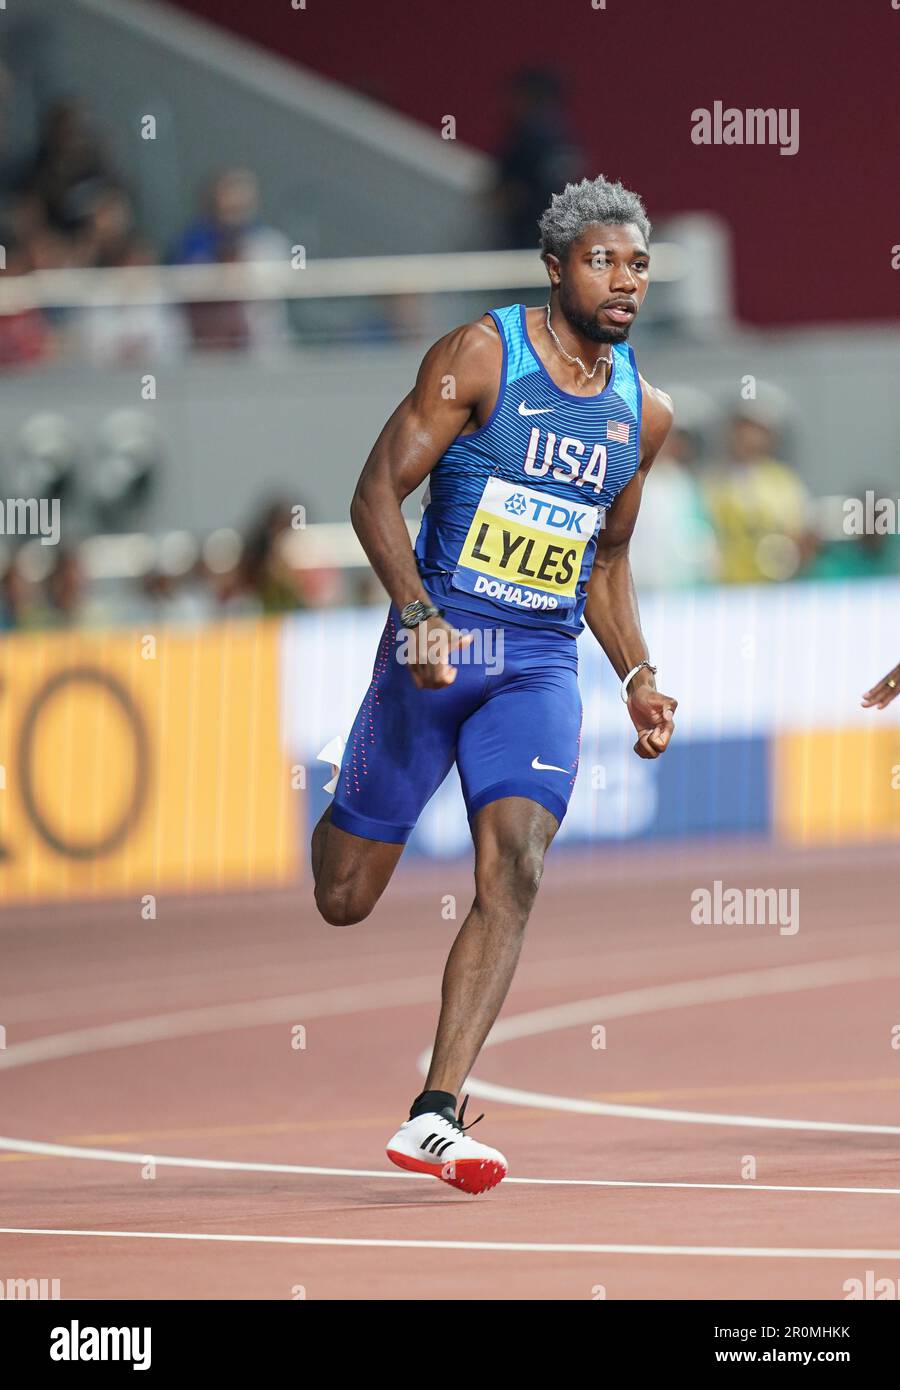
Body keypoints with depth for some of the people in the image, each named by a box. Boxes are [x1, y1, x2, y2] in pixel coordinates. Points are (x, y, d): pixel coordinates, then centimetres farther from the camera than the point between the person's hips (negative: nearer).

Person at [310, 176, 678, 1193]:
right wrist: (417, 613, -26)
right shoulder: (480, 358, -8)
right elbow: (377, 493, -12)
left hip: (541, 667, 3)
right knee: (344, 899, 6)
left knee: (514, 871, -19)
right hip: (437, 646, -3)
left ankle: (434, 1118, -23)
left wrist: (638, 677, 11)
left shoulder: (643, 413, 9)